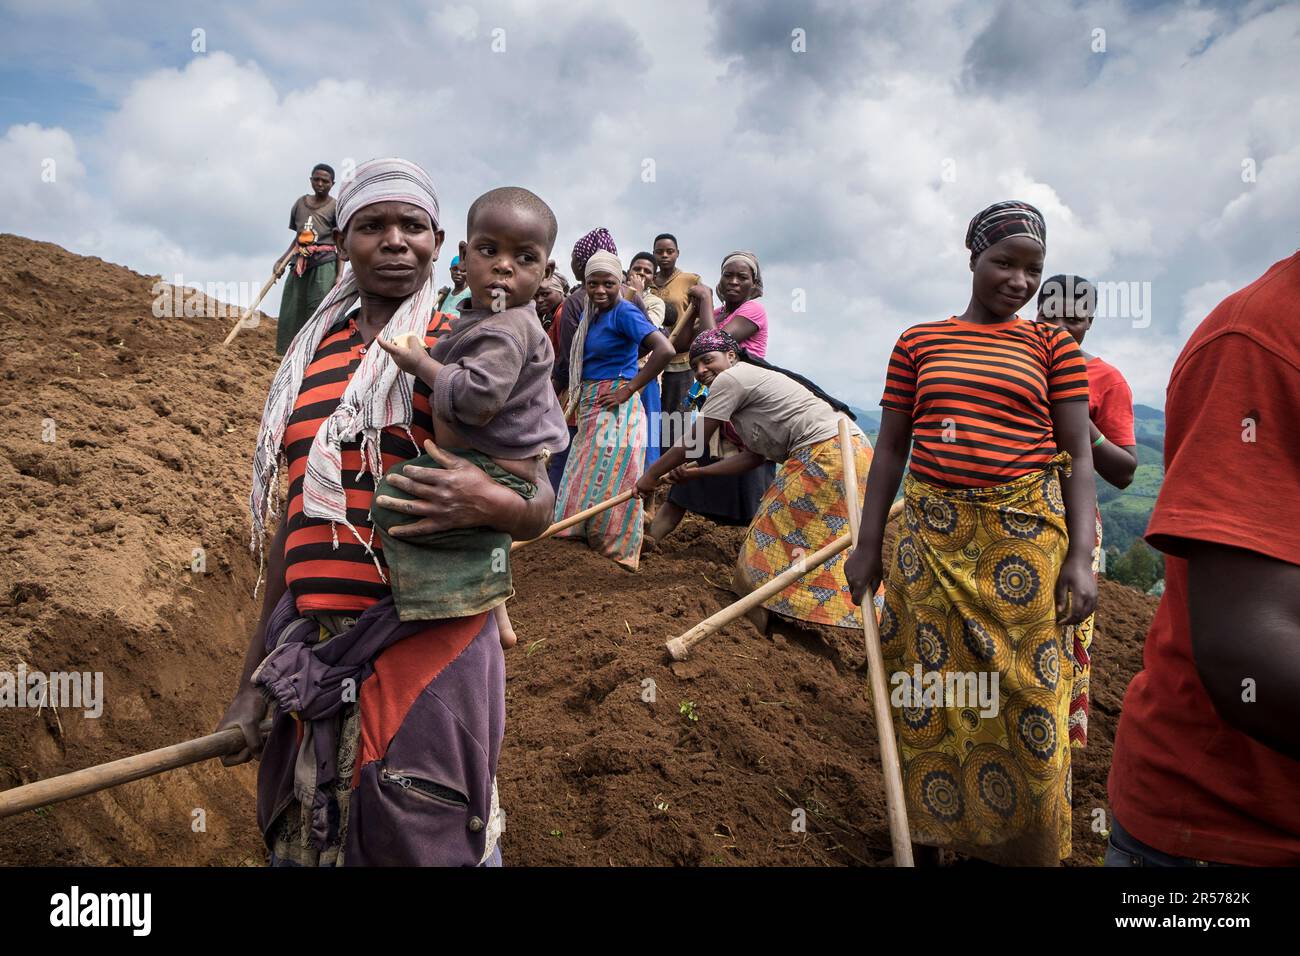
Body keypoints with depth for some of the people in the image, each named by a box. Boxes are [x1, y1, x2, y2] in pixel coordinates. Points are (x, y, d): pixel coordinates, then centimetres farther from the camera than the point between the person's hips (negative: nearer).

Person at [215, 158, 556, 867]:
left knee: (424, 842, 6)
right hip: (311, 656, 5)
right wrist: (254, 682, 13)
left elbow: (538, 510, -4)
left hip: (426, 652, -4)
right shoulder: (315, 358, 10)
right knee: (301, 842, 16)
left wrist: (490, 504, -28)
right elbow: (295, 523, 12)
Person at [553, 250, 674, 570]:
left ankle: (615, 554, 8)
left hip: (614, 409, -9)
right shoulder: (589, 315, 11)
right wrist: (576, 399, 11)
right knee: (584, 480, 15)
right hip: (590, 409, 9)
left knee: (608, 483, -3)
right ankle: (583, 540, 29)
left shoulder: (624, 312, -14)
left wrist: (629, 389, -22)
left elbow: (665, 350, -26)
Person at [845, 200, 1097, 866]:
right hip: (930, 535, 1)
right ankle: (927, 834, 27)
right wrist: (867, 547, 4)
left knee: (1024, 694, 3)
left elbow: (1079, 457, 2)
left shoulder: (1051, 346, 6)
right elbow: (889, 448, 8)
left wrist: (1080, 558, -9)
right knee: (927, 690, 8)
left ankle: (1025, 847, 23)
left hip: (1024, 536, -1)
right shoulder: (918, 342, 8)